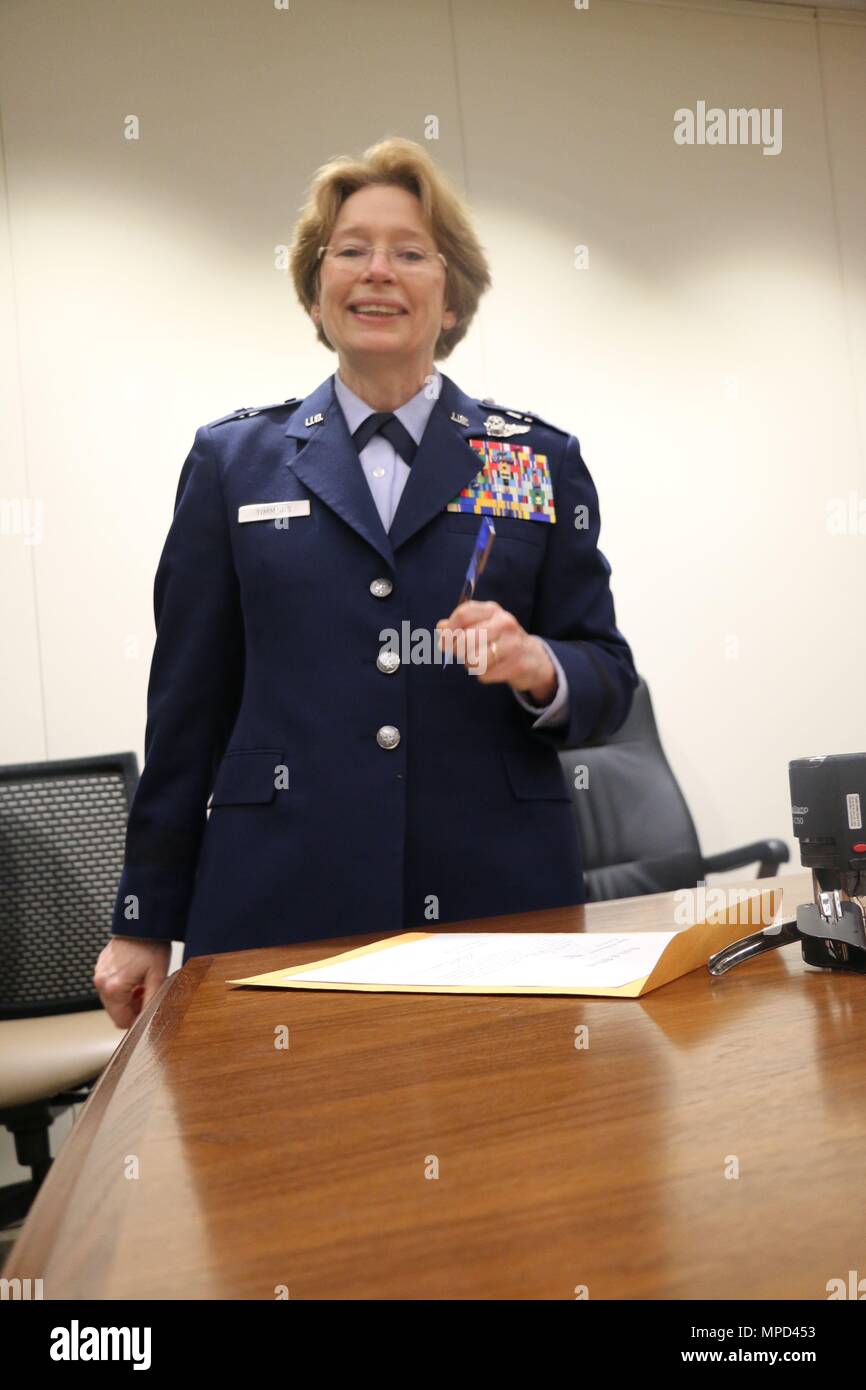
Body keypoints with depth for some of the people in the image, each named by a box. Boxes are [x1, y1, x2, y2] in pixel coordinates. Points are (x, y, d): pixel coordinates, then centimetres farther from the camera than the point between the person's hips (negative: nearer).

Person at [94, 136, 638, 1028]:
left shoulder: (541, 460, 8)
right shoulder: (232, 459, 8)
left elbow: (608, 682, 8)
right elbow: (188, 698, 7)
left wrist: (538, 669, -15)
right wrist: (145, 921, 6)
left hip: (499, 898, 1)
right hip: (282, 902, 0)